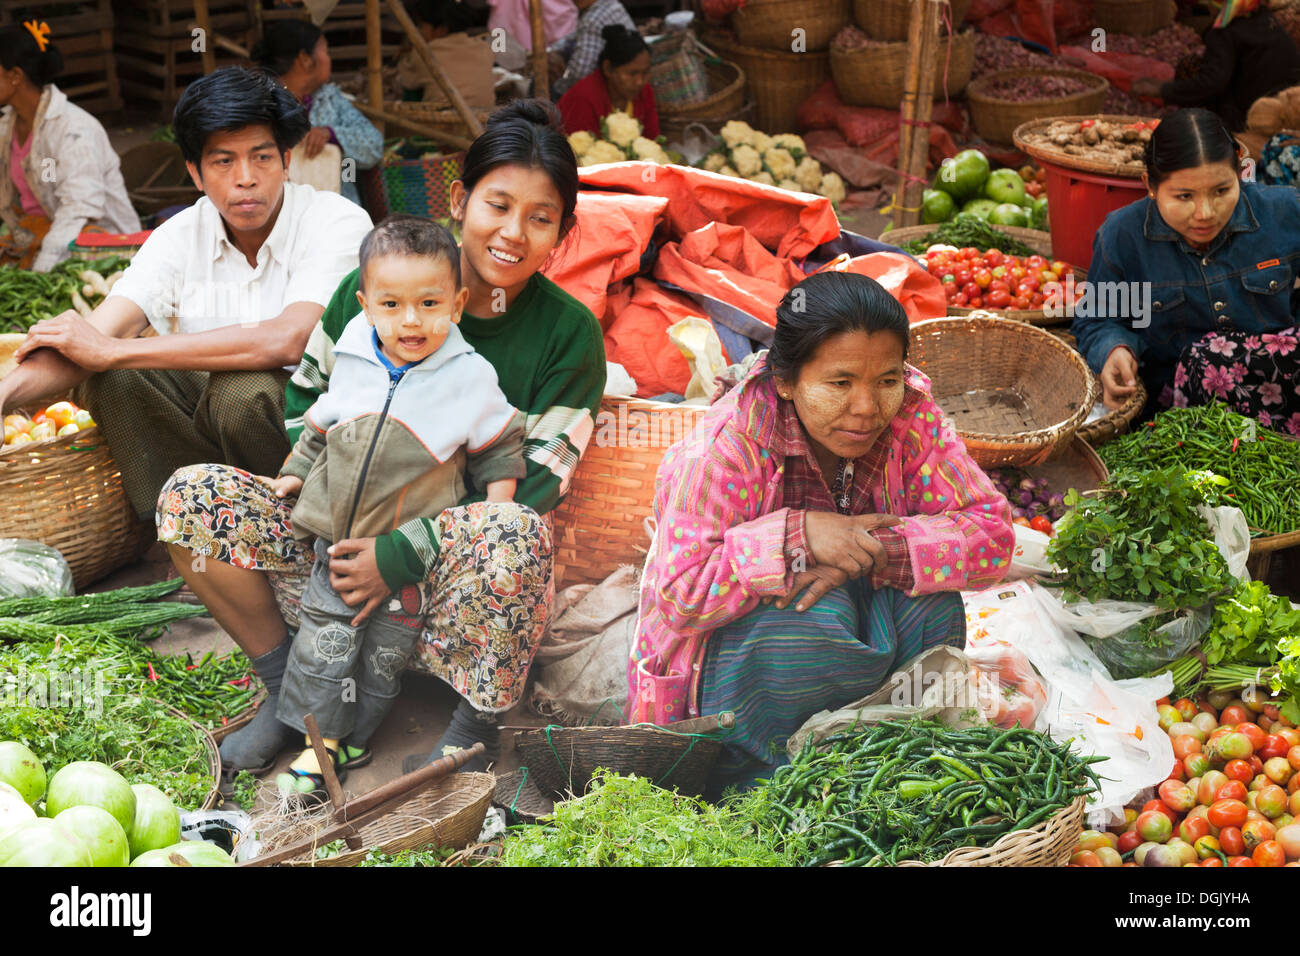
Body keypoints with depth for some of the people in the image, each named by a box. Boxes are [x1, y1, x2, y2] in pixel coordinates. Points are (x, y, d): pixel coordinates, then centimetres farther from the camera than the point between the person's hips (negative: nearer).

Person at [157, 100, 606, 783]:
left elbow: (537, 482, -13)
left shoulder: (570, 333, -8)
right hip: (350, 529, 3)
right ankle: (284, 688, 1)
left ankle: (474, 728, -12)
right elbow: (305, 394, 11)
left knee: (512, 534, -39)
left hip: (455, 558, -3)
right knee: (192, 496, -16)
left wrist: (402, 553, -22)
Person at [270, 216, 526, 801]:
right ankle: (319, 740, 14)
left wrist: (496, 511, -6)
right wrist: (296, 472, 15)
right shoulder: (352, 362, -3)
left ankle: (350, 733, 20)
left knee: (384, 656, 4)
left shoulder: (471, 378, -11)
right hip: (337, 538, 3)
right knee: (324, 642, 3)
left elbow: (499, 449, 2)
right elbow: (320, 427, 16)